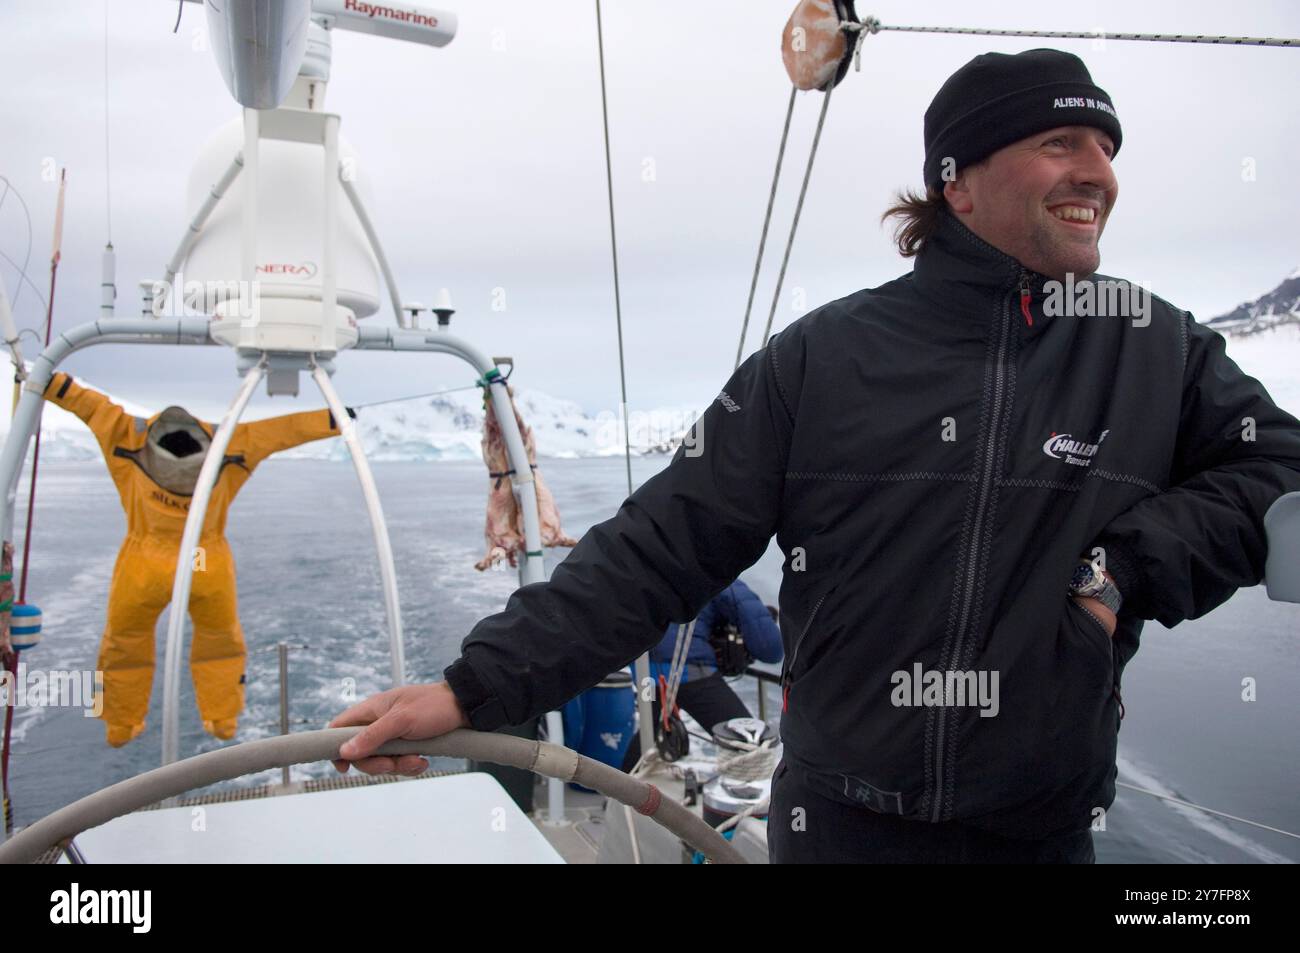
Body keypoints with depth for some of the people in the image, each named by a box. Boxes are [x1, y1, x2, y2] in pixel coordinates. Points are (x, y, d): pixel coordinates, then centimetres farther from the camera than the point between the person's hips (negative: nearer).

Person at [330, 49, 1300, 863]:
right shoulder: (824, 356, -8)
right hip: (839, 824, -1)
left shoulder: (1159, 351, -1)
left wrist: (1129, 567, -12)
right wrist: (479, 685, -15)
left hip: (1046, 829, 2)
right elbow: (665, 543, -10)